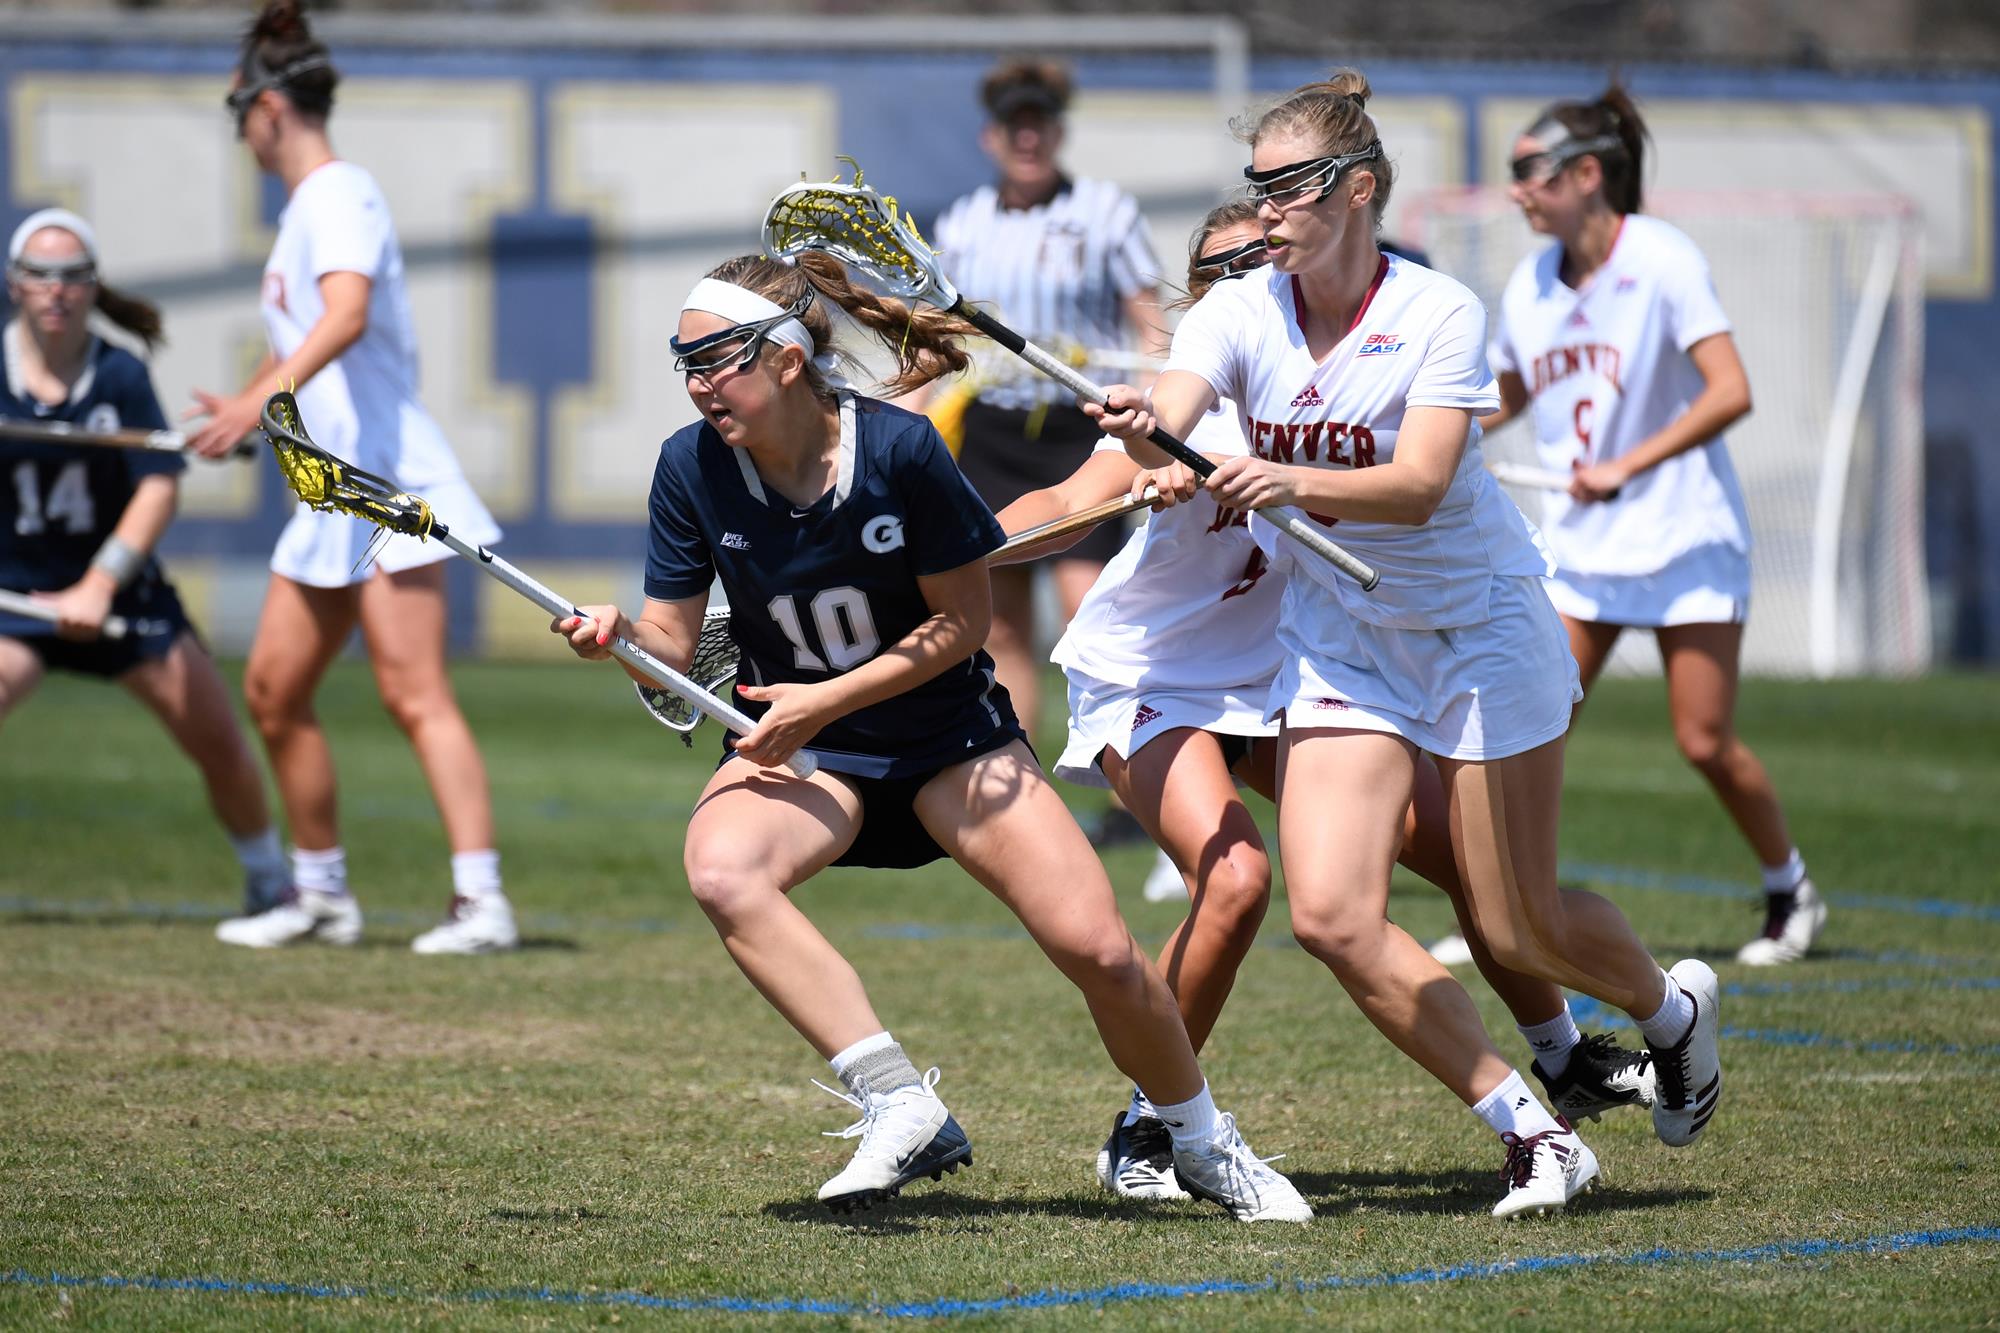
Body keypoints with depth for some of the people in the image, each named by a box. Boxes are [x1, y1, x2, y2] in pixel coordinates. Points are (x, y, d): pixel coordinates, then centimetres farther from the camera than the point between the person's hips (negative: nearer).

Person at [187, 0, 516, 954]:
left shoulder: (340, 194, -12)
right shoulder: (298, 209, 17)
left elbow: (347, 312, -31)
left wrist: (266, 399, -41)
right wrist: (243, 409, 46)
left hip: (386, 477, -10)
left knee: (413, 695, -14)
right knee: (273, 690, 10)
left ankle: (481, 901, -18)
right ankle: (320, 894, 19)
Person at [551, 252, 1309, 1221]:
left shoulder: (900, 449, -20)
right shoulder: (692, 468, -11)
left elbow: (962, 622, -12)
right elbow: (672, 642, -5)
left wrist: (828, 698, -20)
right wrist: (618, 635, -28)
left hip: (949, 738, -2)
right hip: (797, 747, 2)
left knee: (1098, 951, -12)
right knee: (721, 870, -34)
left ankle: (1204, 1143, 17)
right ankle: (900, 1106, -32)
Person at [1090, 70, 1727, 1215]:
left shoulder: (1440, 314, -16)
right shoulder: (1238, 313, -6)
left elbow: (1420, 486, -29)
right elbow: (1171, 410, -25)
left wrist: (1290, 482, -46)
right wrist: (1147, 431, -50)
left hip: (1480, 626, -4)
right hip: (1335, 637, 4)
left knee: (1521, 929, 2)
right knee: (1332, 915, -14)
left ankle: (1673, 1007, 37)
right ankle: (1531, 1132, 0)